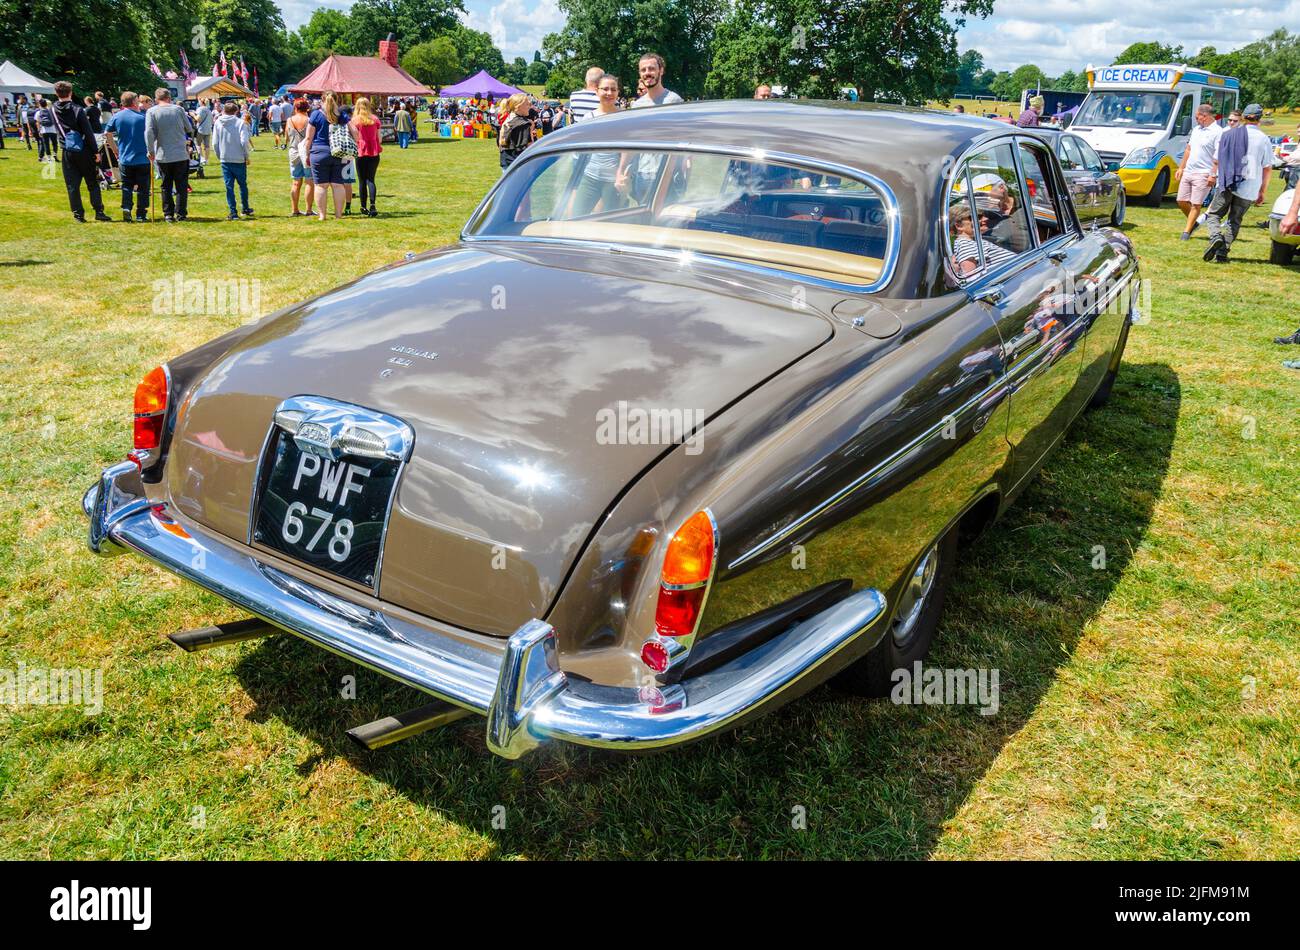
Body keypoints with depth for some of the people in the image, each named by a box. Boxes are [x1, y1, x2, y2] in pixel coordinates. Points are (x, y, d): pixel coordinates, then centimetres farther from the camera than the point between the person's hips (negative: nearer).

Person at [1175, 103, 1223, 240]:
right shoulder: (1196, 129, 16)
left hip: (1202, 174, -8)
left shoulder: (1218, 132, -9)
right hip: (1187, 172, 8)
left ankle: (1186, 231, 0)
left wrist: (1213, 175, -21)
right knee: (1182, 201, 8)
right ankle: (1193, 223, 28)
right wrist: (1181, 168, 18)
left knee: (1196, 204, -4)